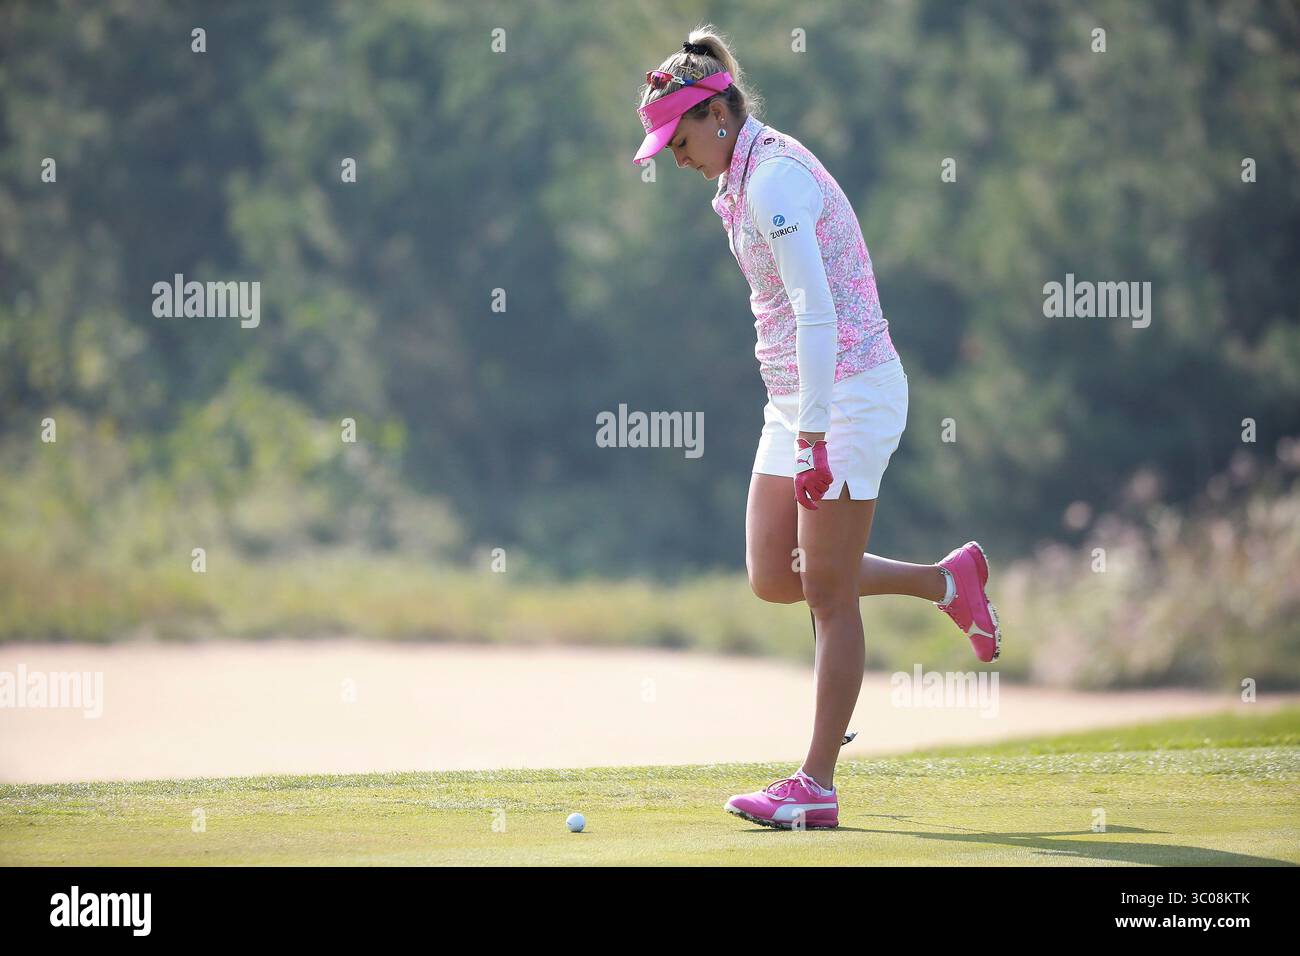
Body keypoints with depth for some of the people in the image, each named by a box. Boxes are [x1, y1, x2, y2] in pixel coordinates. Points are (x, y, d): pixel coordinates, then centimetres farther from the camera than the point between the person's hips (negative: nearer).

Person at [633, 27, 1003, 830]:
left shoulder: (775, 179, -18)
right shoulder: (747, 178, 12)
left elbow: (817, 313, -25)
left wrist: (813, 438, -27)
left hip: (848, 391, -10)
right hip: (798, 400, 10)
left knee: (828, 594, -5)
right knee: (774, 578, 8)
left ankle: (818, 787, 0)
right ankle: (949, 582, 23)